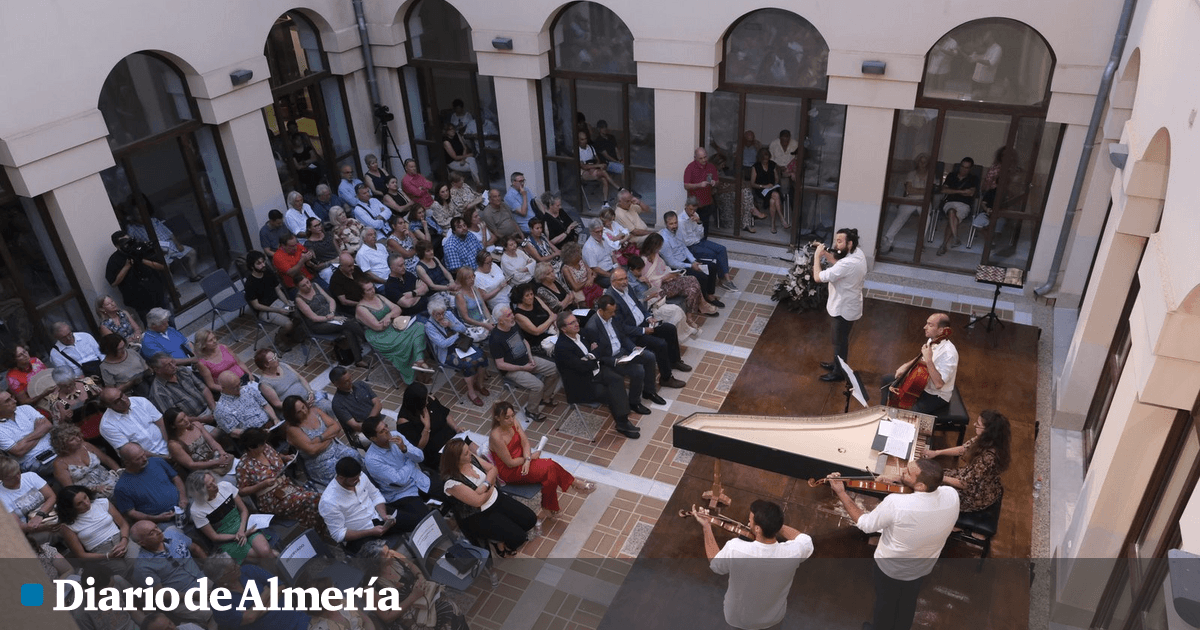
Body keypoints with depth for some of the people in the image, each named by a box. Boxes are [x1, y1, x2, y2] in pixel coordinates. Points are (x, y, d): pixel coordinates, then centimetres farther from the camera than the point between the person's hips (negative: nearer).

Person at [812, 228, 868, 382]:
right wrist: (825, 253, 0)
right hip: (848, 305, 9)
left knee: (840, 341, 11)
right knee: (841, 339, 27)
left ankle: (839, 372, 30)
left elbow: (818, 277, -33)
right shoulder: (857, 253, -6)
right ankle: (837, 363, 47)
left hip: (844, 309, -9)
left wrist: (817, 256, -20)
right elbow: (838, 264, 14)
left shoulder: (848, 264, -36)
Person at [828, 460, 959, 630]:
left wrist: (841, 493, -17)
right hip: (923, 567, 4)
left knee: (885, 603, 27)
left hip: (890, 566, -4)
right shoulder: (952, 495, -28)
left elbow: (865, 524, -22)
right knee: (908, 603, 33)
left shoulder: (895, 503, -41)